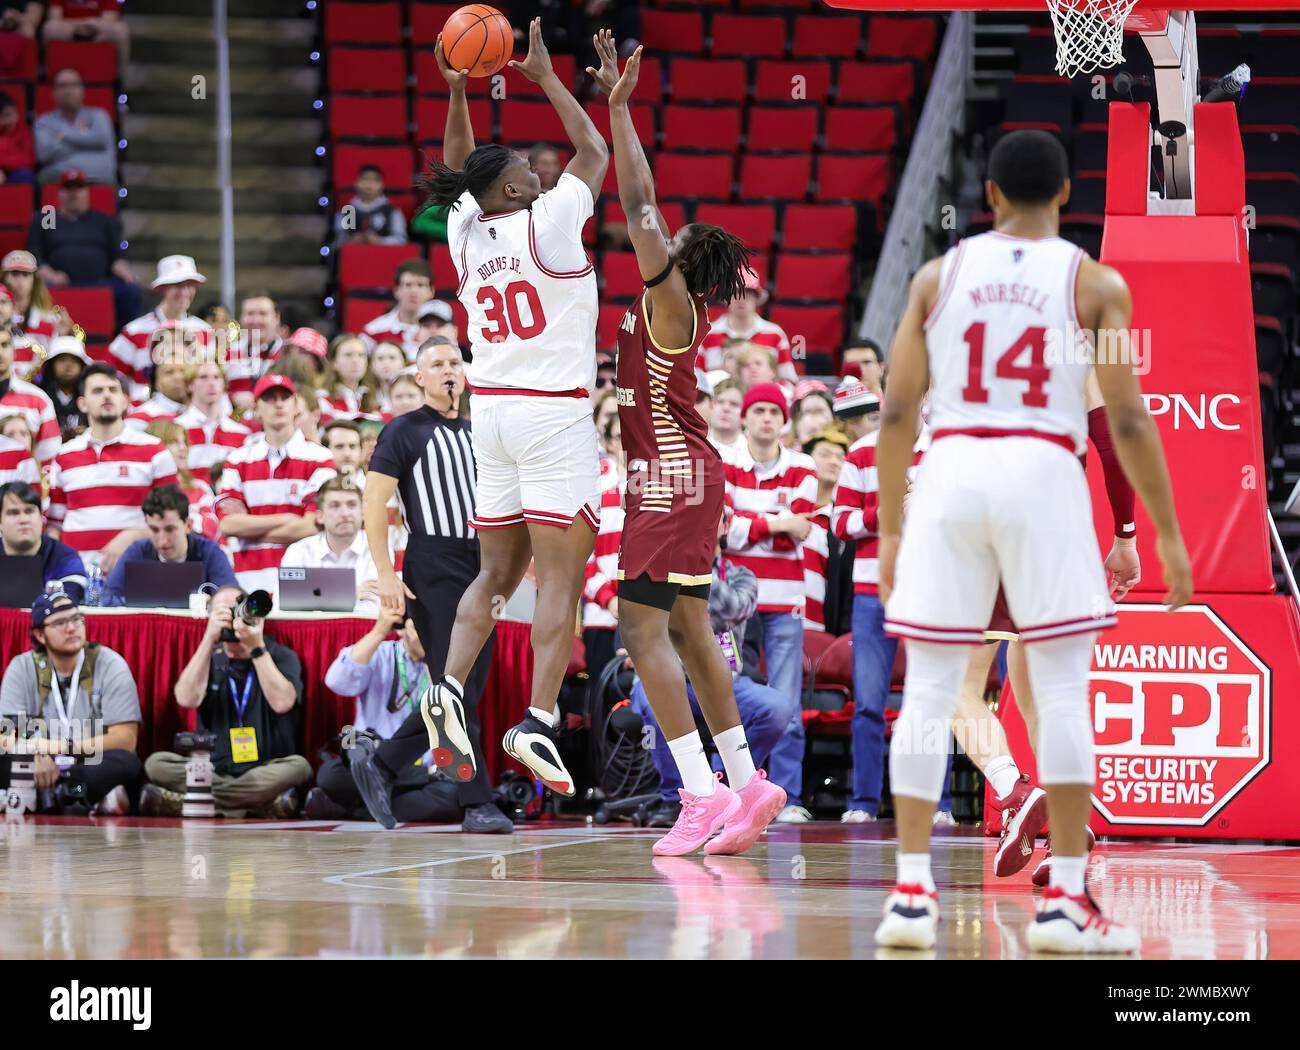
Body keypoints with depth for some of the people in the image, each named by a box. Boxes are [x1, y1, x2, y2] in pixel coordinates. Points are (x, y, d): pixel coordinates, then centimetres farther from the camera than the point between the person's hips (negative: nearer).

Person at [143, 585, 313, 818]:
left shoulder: (281, 656, 5)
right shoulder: (210, 659, 13)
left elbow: (282, 703, -15)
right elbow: (187, 700, -8)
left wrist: (256, 648, -14)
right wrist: (210, 639, -10)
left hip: (265, 770, -1)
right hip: (213, 770, 1)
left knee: (297, 766, -35)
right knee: (157, 763, -23)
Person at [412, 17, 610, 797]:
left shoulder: (467, 233, 7)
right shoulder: (546, 222, -8)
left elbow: (461, 169, 25)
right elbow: (595, 152, 4)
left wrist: (458, 92, 17)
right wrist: (547, 79, 10)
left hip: (492, 410, 7)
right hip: (555, 412, -7)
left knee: (497, 572, 14)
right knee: (561, 577, -7)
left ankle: (451, 688, -3)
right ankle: (539, 721, -16)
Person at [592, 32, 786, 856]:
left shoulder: (672, 299, -14)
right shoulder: (669, 299, 9)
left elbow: (640, 207, -20)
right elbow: (644, 208, 17)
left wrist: (618, 110, -18)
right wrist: (616, 109, 17)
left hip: (673, 479, -10)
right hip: (683, 477, 10)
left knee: (644, 630, -11)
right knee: (688, 632, 12)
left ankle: (704, 796, -15)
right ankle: (747, 784, 13)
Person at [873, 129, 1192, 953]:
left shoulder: (940, 275, 9)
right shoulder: (1096, 283, 3)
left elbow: (898, 412, 8)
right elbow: (1128, 420, -2)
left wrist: (889, 530, 16)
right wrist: (1168, 534, 4)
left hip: (951, 474, 2)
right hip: (1042, 475, -2)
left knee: (929, 692, 6)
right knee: (1063, 692, 3)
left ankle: (913, 893, 2)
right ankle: (1066, 901, -1)